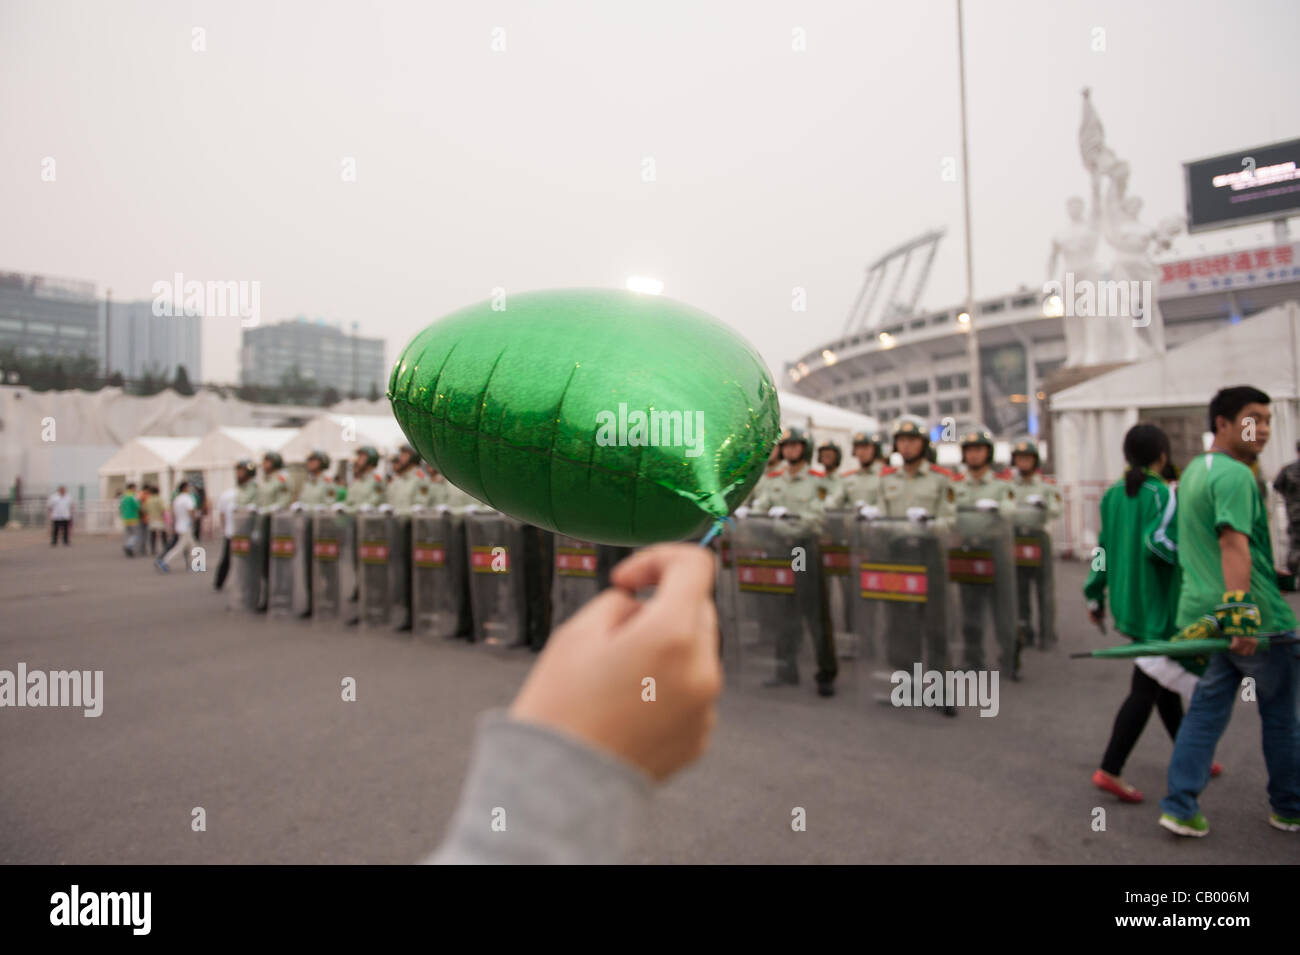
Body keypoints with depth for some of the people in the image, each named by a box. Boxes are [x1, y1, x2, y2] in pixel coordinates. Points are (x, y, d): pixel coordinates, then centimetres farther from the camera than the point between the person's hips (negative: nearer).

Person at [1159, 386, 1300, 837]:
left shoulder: (1193, 470, 15)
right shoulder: (1235, 475, -15)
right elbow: (1234, 544, -27)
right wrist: (1241, 611, -32)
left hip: (1204, 614, 8)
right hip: (1257, 619, -8)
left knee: (1206, 711, 10)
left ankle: (1180, 807, 8)